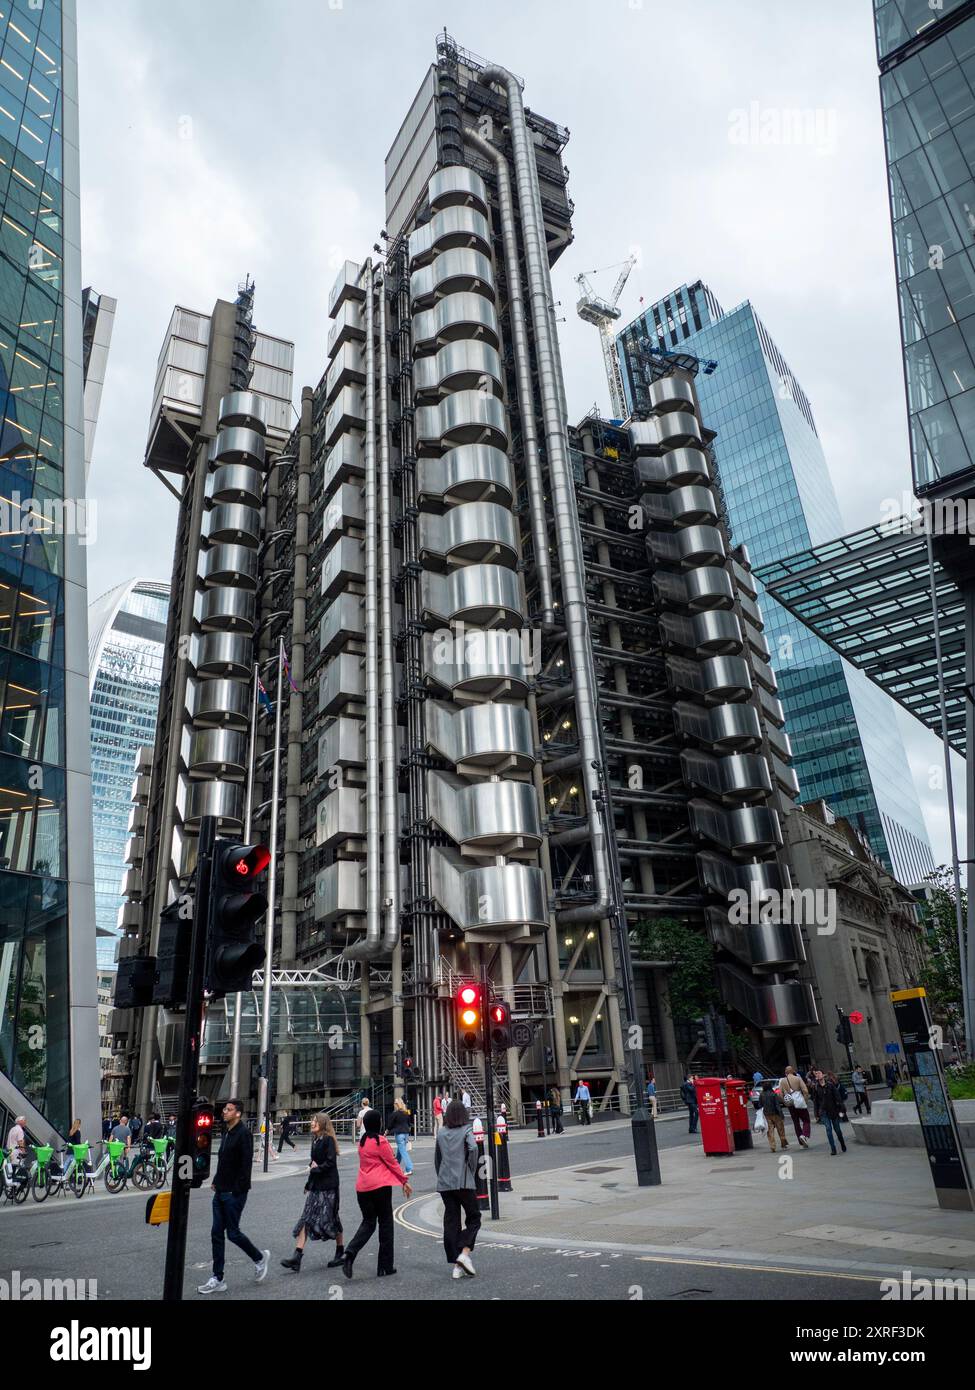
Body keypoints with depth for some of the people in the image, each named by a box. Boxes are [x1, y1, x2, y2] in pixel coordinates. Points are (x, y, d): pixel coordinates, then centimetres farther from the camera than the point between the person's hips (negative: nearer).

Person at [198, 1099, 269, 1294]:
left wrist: (237, 1189, -21)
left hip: (234, 1193, -9)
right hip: (221, 1192, 9)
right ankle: (217, 1280, 16)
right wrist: (216, 1181, 11)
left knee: (233, 1233, -1)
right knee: (216, 1233, 8)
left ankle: (260, 1258, 22)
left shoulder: (243, 1133, -16)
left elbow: (246, 1163, -20)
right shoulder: (227, 1133, 12)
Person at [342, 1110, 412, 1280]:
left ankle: (350, 1253, -6)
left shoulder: (362, 1141, 8)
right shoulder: (380, 1141, -13)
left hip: (362, 1187, 6)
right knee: (385, 1224, 7)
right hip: (380, 1186, -6)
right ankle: (385, 1267, 12)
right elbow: (392, 1163, -9)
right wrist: (405, 1181, 3)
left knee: (368, 1222, 16)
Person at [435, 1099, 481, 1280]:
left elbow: (437, 1158, 14)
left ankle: (456, 1266, 9)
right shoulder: (466, 1130, -4)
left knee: (450, 1222, 8)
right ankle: (464, 1253, -9)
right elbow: (473, 1148, -20)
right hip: (463, 1181, -4)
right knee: (474, 1218, 8)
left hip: (444, 1183, 4)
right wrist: (472, 1171, -7)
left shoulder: (441, 1133, 10)